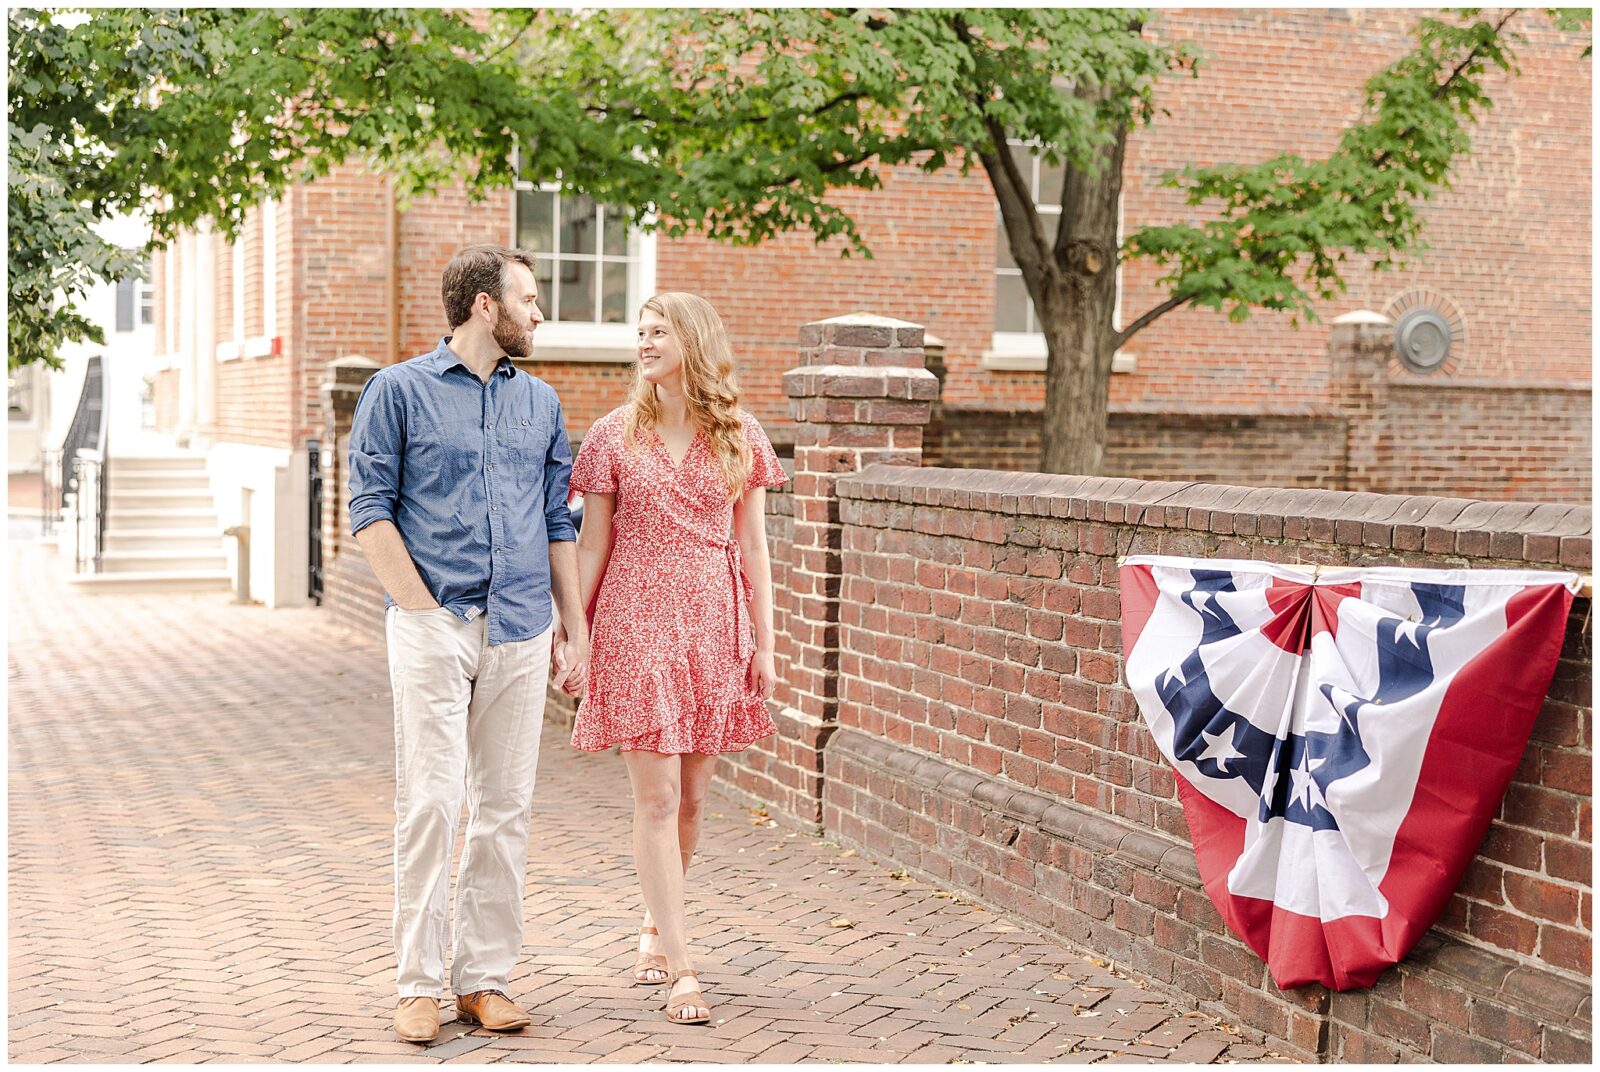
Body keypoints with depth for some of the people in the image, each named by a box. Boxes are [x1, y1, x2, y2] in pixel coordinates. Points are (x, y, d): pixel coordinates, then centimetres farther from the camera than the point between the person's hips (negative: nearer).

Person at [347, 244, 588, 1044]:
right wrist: (421, 607, -10)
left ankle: (483, 978, 11)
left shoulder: (540, 402, 17)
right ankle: (418, 984, 0)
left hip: (520, 629, 4)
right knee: (429, 800, -7)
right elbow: (370, 510, -1)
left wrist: (574, 620, 11)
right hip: (433, 622, -4)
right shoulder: (399, 391, 3)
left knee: (505, 806, 4)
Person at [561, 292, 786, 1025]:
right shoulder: (615, 435, 2)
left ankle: (655, 928, 31)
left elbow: (752, 545, 6)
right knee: (656, 798, -6)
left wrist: (764, 643, 3)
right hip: (635, 624, -2)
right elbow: (592, 543, 3)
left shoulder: (739, 436, 5)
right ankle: (680, 969, -4)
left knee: (691, 797, 9)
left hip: (713, 624, 2)